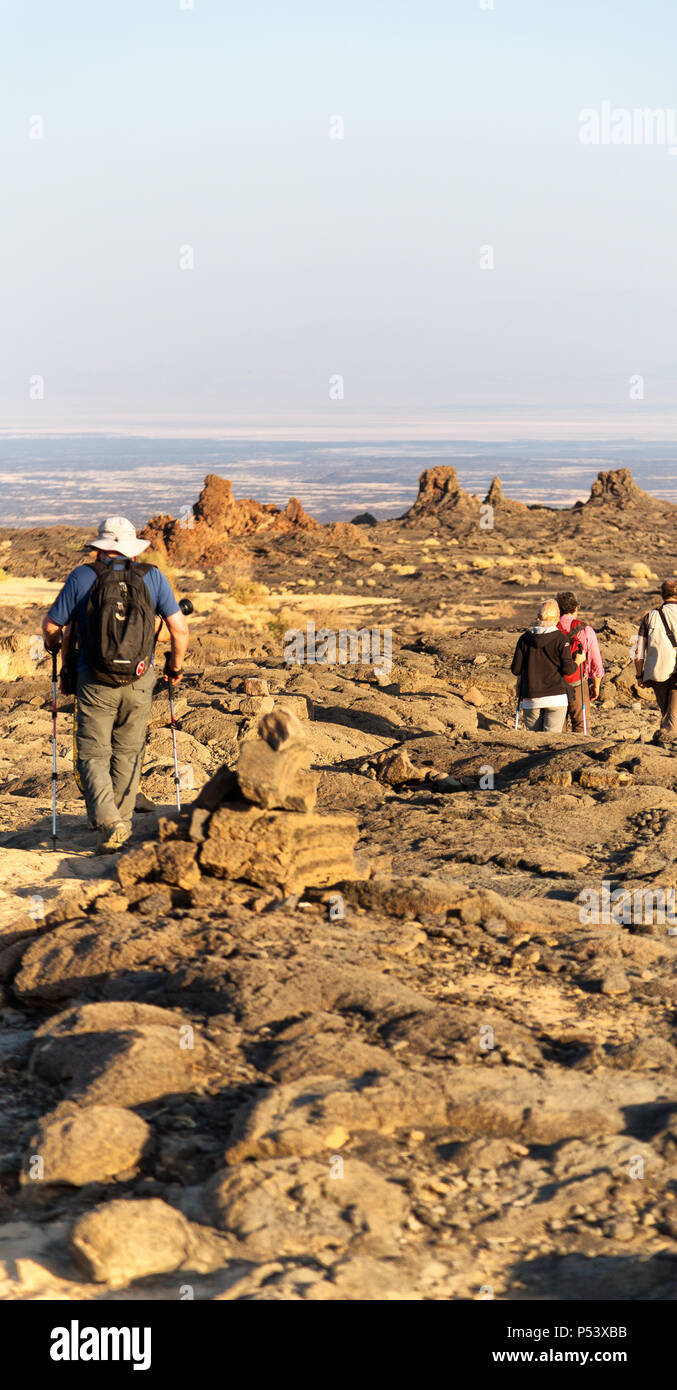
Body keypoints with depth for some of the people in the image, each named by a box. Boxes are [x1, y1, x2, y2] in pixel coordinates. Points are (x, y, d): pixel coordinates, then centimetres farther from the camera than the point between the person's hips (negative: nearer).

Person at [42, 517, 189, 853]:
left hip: (95, 683, -2)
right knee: (128, 753, 17)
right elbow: (180, 628, -2)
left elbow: (51, 625, 2)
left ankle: (106, 820, -15)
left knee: (93, 754, 5)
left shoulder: (83, 577, -4)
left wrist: (54, 646, 25)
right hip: (139, 682, 2)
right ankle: (122, 823, 20)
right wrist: (175, 665, 15)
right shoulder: (152, 577, 0)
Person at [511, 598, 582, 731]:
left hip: (531, 699, 2)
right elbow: (568, 669, -8)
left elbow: (516, 670, 2)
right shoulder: (561, 638, -5)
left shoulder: (525, 638, 3)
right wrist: (578, 661, 12)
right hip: (556, 696, -2)